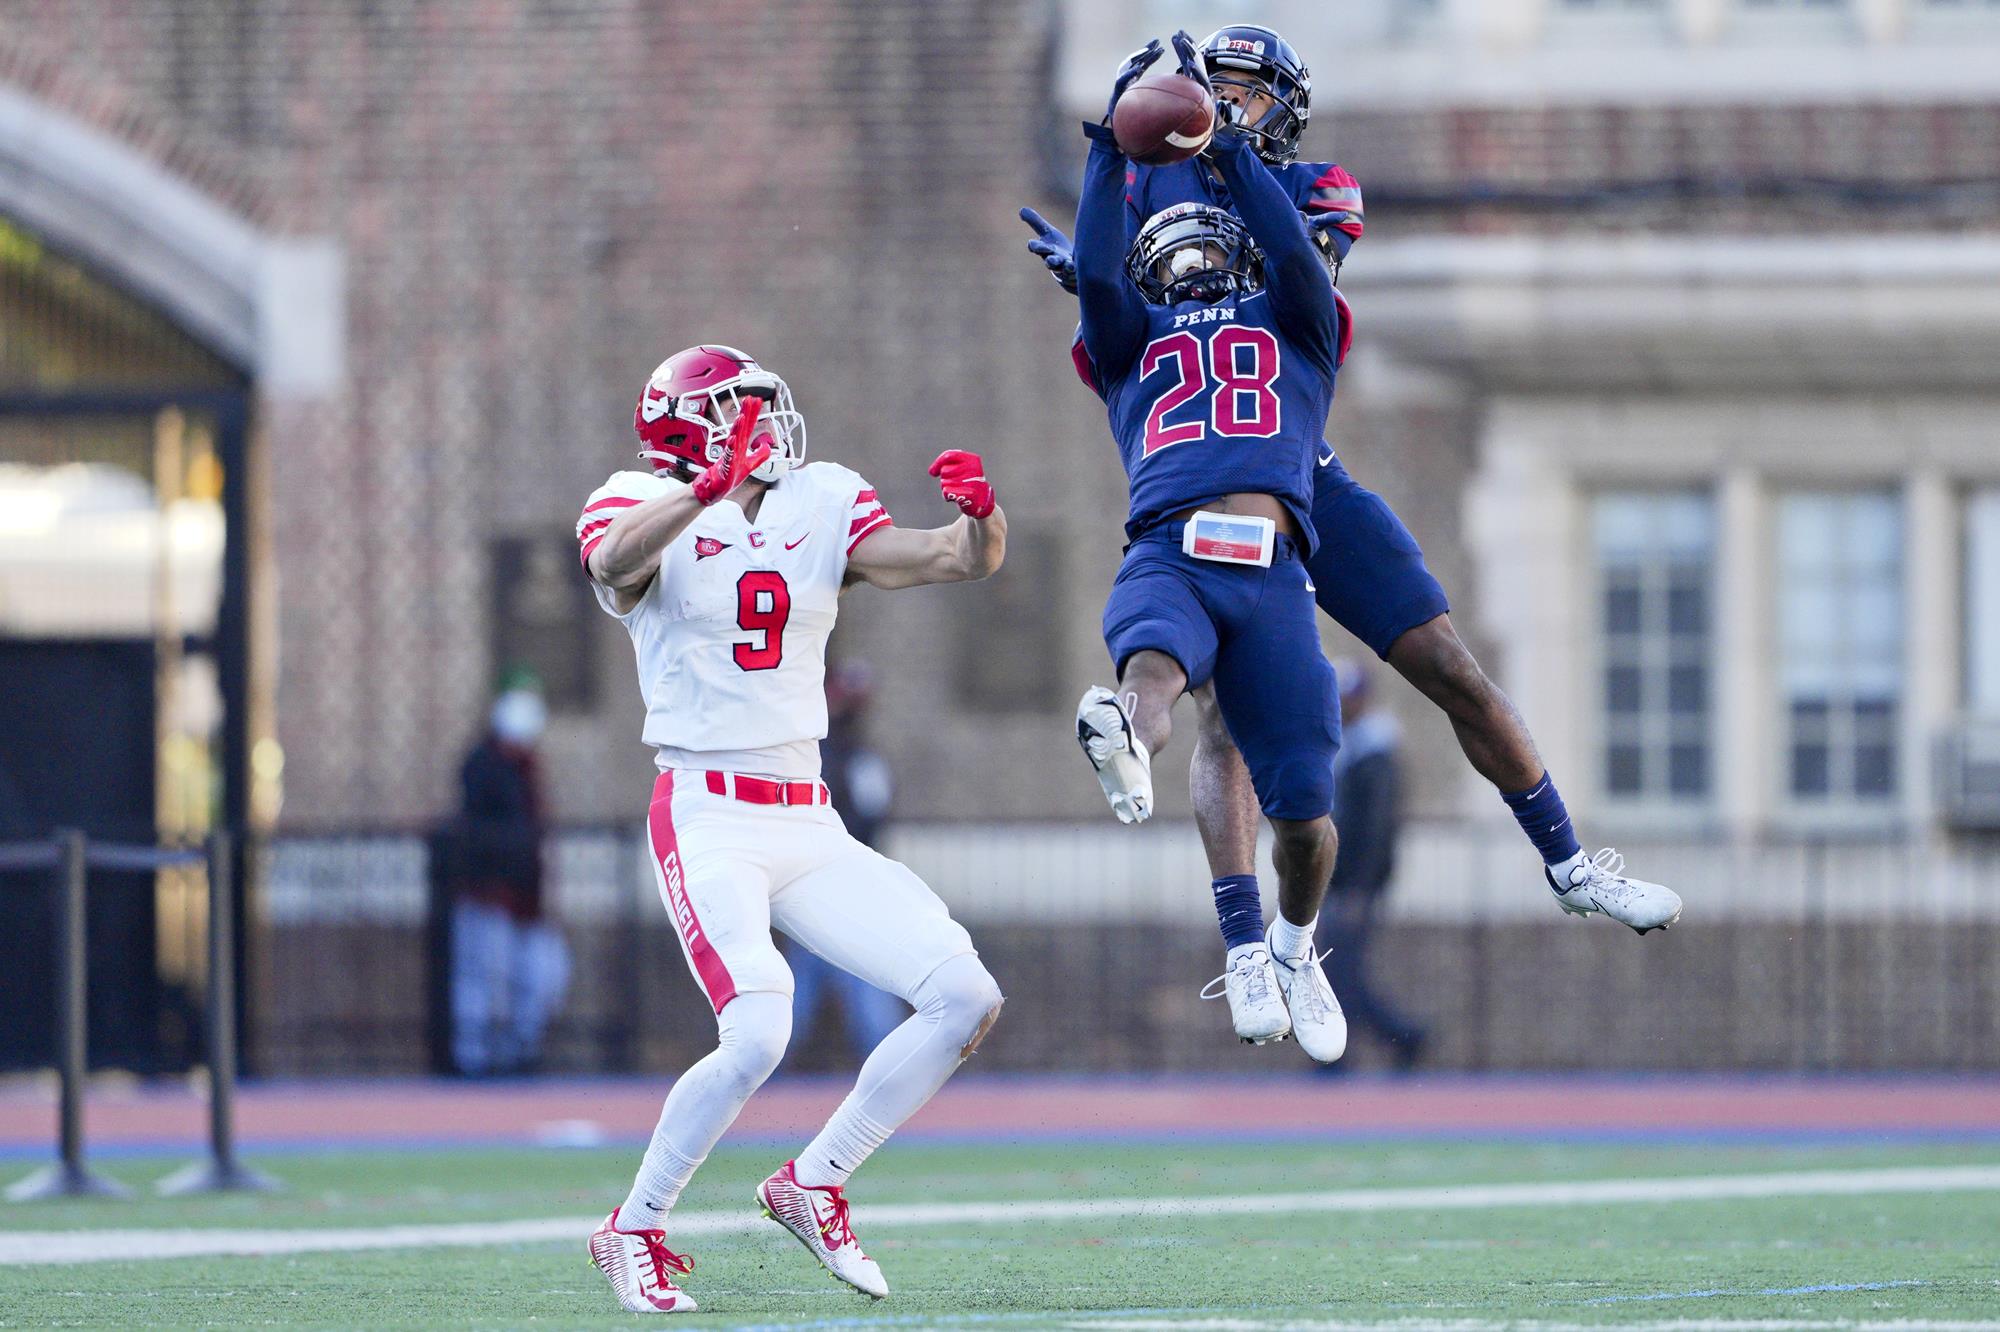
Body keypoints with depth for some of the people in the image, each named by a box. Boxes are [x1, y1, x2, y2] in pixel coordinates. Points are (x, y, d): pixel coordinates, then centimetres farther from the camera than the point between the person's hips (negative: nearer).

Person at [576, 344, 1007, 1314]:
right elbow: (616, 557, -29)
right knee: (757, 1035, -25)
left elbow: (957, 559, 1)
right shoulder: (649, 514, -4)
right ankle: (633, 1232, -5)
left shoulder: (821, 509, 11)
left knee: (966, 1002, -3)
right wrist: (715, 485, -45)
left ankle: (814, 1185, 10)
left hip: (808, 826, 6)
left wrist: (979, 517, -23)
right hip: (709, 822, -6)